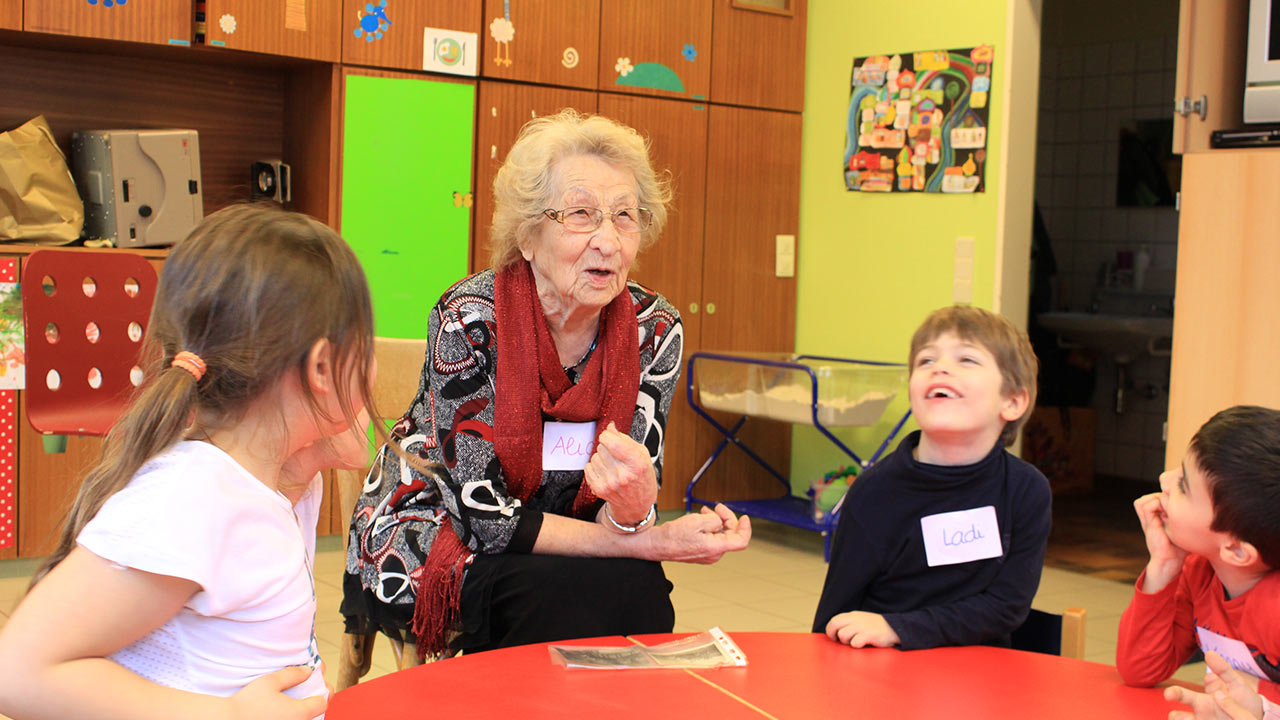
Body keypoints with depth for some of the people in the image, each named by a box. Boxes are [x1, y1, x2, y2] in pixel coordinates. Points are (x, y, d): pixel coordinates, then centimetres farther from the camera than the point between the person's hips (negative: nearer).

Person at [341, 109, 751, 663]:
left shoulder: (653, 330, -10)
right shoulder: (469, 320, -23)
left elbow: (624, 505, -10)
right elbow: (486, 516, -23)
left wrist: (632, 511, -36)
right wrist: (657, 543, -30)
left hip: (549, 547, 4)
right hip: (421, 549, -3)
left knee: (641, 593, -27)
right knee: (574, 594, -30)